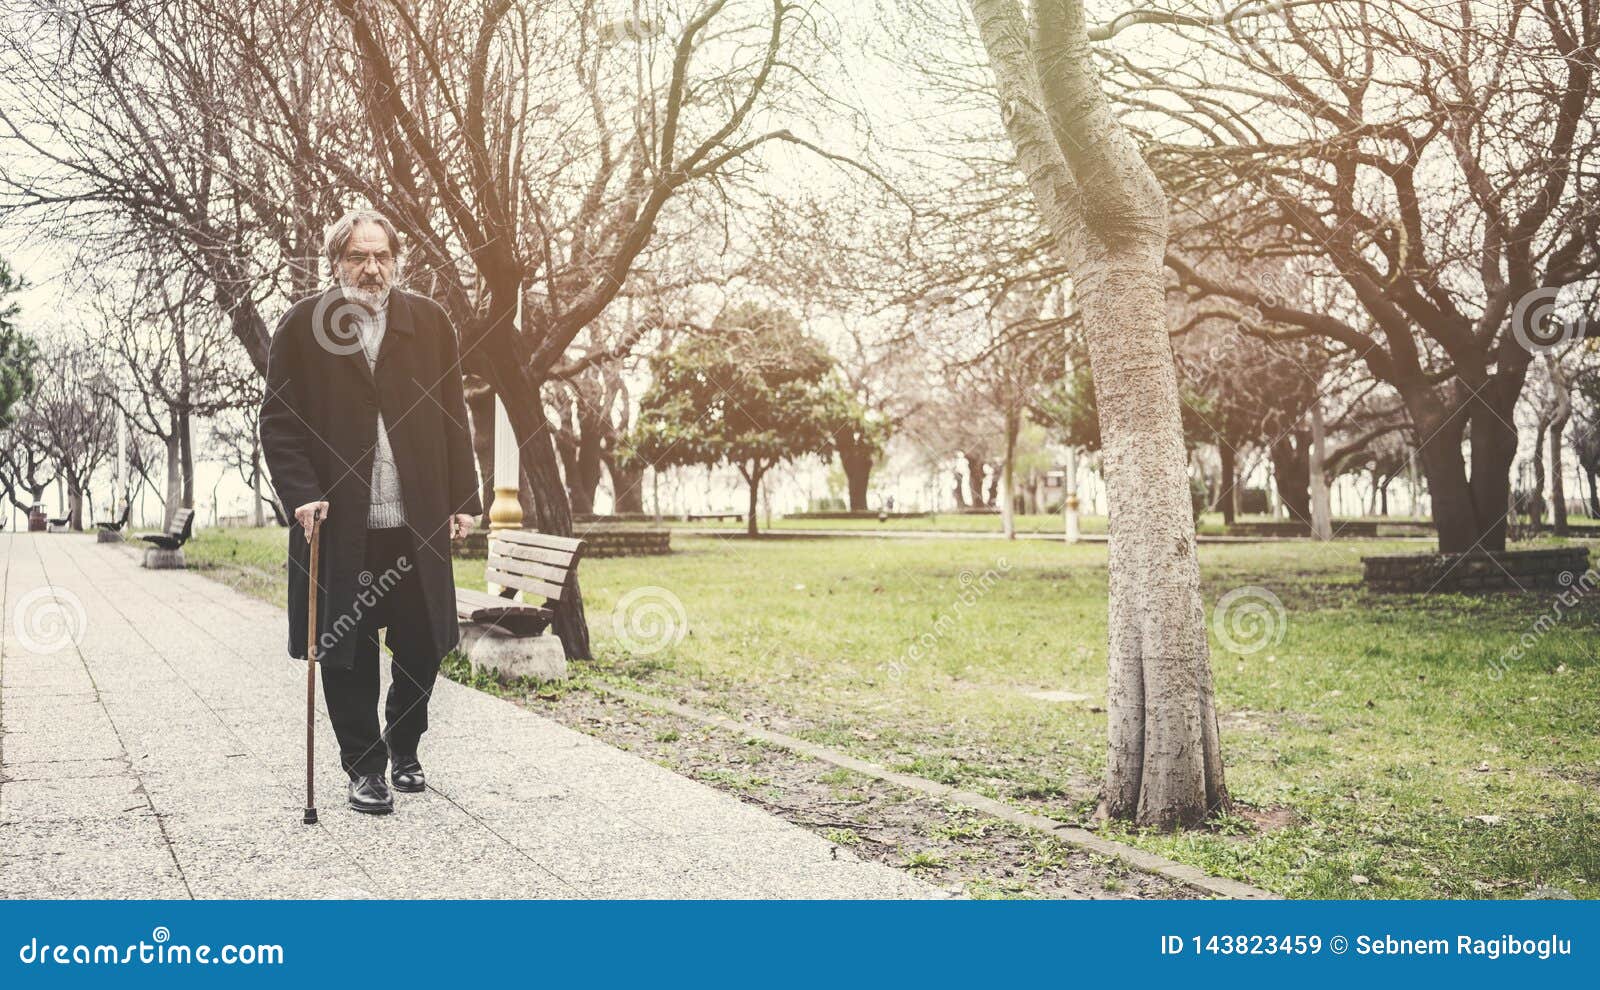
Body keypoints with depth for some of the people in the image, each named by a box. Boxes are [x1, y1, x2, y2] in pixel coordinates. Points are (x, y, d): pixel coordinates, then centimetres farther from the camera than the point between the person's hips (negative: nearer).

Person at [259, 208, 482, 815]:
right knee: (346, 651, 5)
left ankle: (405, 749, 30)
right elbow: (278, 422, 1)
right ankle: (363, 767, 18)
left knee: (422, 646, 8)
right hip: (338, 523, -2)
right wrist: (302, 494, -11)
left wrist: (463, 499, 3)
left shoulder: (430, 321, 8)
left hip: (418, 522, 2)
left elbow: (453, 418, 8)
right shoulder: (301, 326, 1)